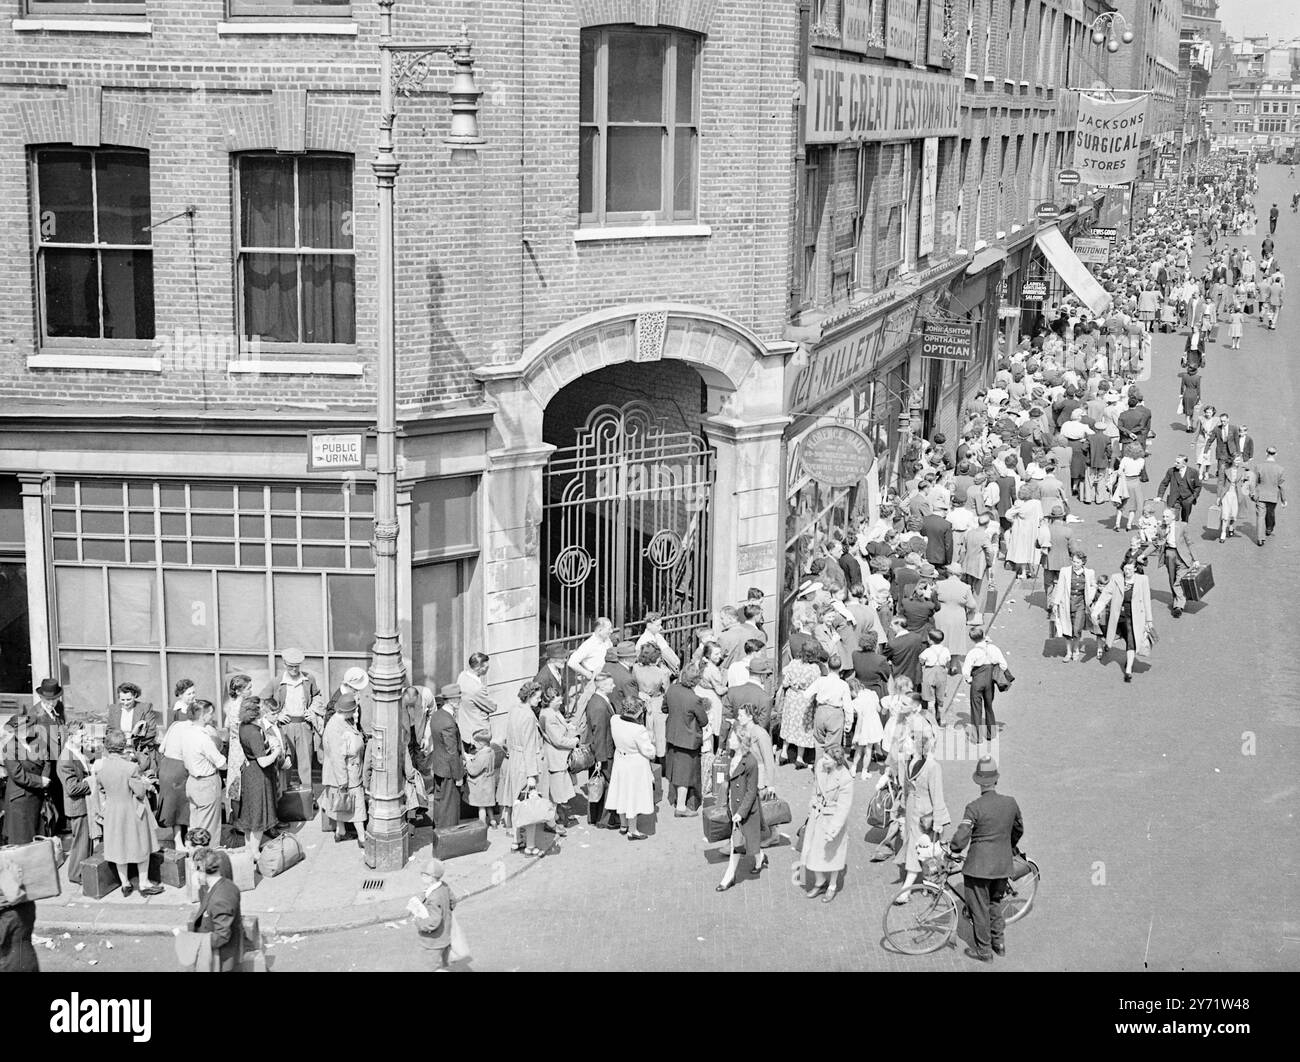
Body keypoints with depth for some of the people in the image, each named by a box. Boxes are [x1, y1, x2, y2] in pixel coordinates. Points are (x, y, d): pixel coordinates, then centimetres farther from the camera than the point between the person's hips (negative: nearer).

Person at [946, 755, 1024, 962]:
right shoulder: (1011, 803, -3)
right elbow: (1018, 829, 15)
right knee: (995, 901, 25)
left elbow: (961, 839, -23)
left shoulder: (974, 807, -20)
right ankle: (999, 941, 31)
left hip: (978, 866, -5)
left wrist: (951, 848, 0)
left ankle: (984, 950, 17)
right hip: (1003, 865, 5)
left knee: (979, 907, 8)